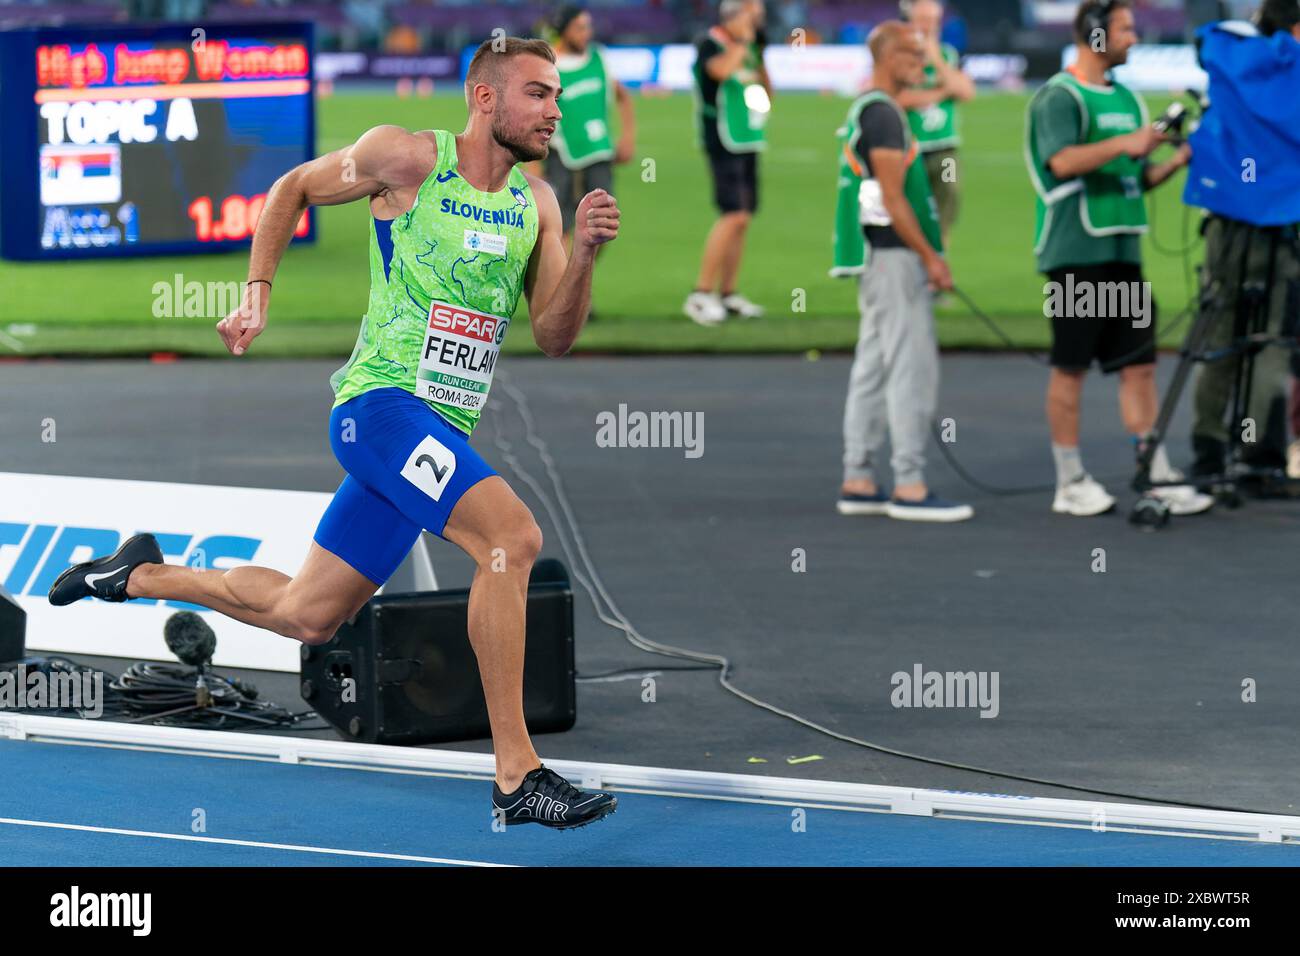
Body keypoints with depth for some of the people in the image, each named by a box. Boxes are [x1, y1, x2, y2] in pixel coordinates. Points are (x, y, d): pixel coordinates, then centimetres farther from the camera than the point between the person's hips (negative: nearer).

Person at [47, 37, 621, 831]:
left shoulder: (536, 202, 9)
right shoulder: (406, 156, -6)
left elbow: (554, 337, 8)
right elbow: (293, 189, 9)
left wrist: (585, 254, -8)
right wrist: (257, 296, 3)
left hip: (446, 430, 7)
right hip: (383, 401, -7)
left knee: (305, 615, 13)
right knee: (513, 534, -29)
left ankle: (143, 573, 38)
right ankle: (516, 774, -27)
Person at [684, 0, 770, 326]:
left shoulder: (748, 48, 15)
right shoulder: (709, 44, -8)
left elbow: (766, 93, 23)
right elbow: (721, 69, -31)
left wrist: (759, 57, 10)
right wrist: (743, 39, -16)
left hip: (749, 141, 8)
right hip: (724, 143, -8)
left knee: (742, 219, 8)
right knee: (734, 215, -17)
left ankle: (727, 294, 15)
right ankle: (701, 294, -14)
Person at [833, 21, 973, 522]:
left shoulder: (865, 110, 17)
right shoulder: (883, 114, -15)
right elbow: (892, 198, -19)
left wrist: (927, 254, 22)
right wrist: (931, 257, -16)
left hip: (877, 258, 10)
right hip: (894, 255, -10)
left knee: (872, 369, 11)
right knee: (912, 370, -9)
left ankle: (858, 481, 13)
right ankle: (909, 487, -9)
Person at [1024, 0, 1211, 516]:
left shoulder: (1125, 98, 18)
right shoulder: (1059, 97, -7)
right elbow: (1062, 161, -23)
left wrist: (1177, 162, 4)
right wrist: (1124, 144, -31)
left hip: (1121, 250, 8)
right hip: (1075, 253, -8)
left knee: (1139, 362, 5)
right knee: (1071, 366, -2)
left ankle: (1156, 476, 6)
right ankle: (1071, 483, 4)